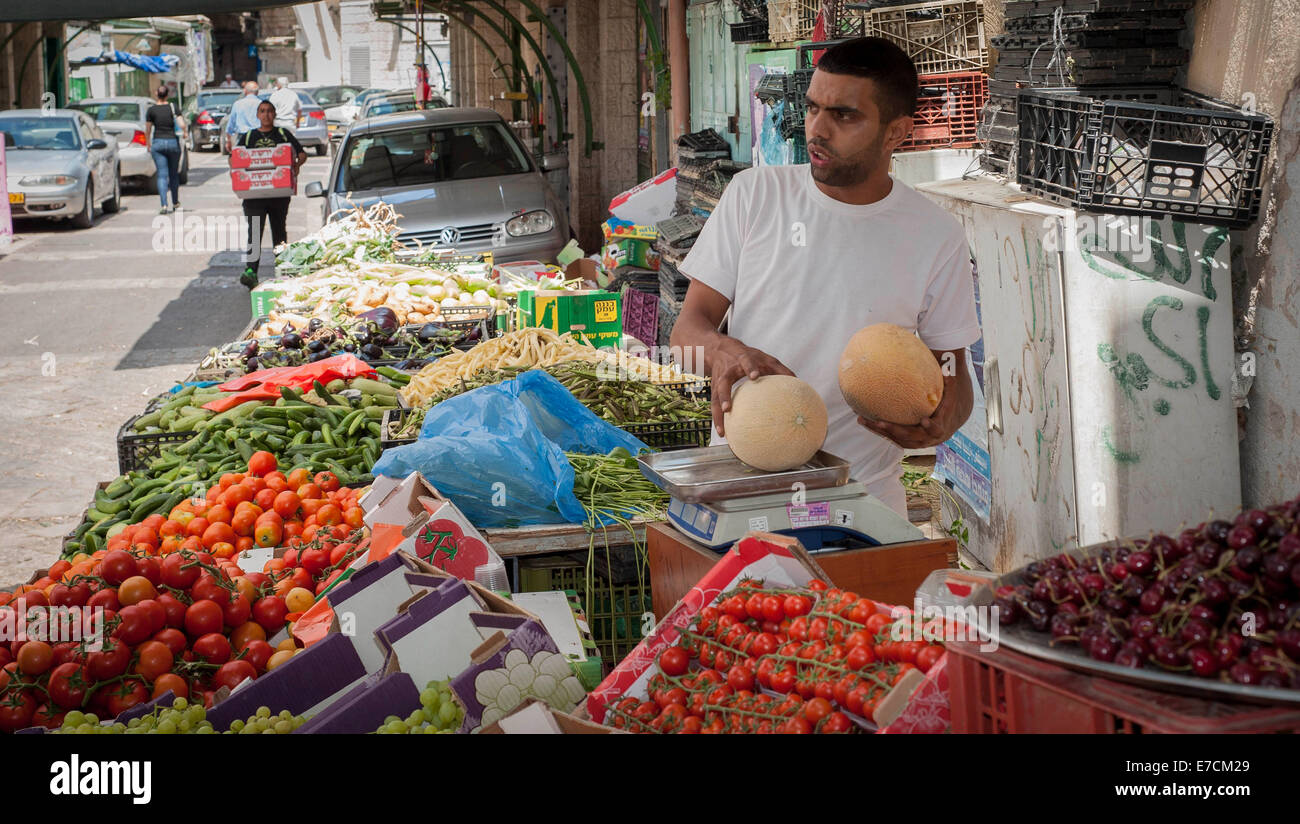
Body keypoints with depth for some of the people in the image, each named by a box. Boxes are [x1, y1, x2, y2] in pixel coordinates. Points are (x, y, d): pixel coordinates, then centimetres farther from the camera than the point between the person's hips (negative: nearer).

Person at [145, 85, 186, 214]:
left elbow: (147, 130, 2)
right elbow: (182, 125, -11)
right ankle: (175, 202, 29)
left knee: (162, 175, -3)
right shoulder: (173, 108, -1)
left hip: (157, 143, -1)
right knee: (174, 174, 16)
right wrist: (184, 133, 10)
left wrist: (148, 145, 15)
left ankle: (164, 205, -16)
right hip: (173, 142, 1)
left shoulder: (151, 110, -1)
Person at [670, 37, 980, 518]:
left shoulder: (937, 237, 2)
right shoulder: (753, 194, 4)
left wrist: (941, 422, -15)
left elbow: (951, 371, 9)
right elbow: (689, 326, 3)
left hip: (863, 491, 0)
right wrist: (723, 351, -21)